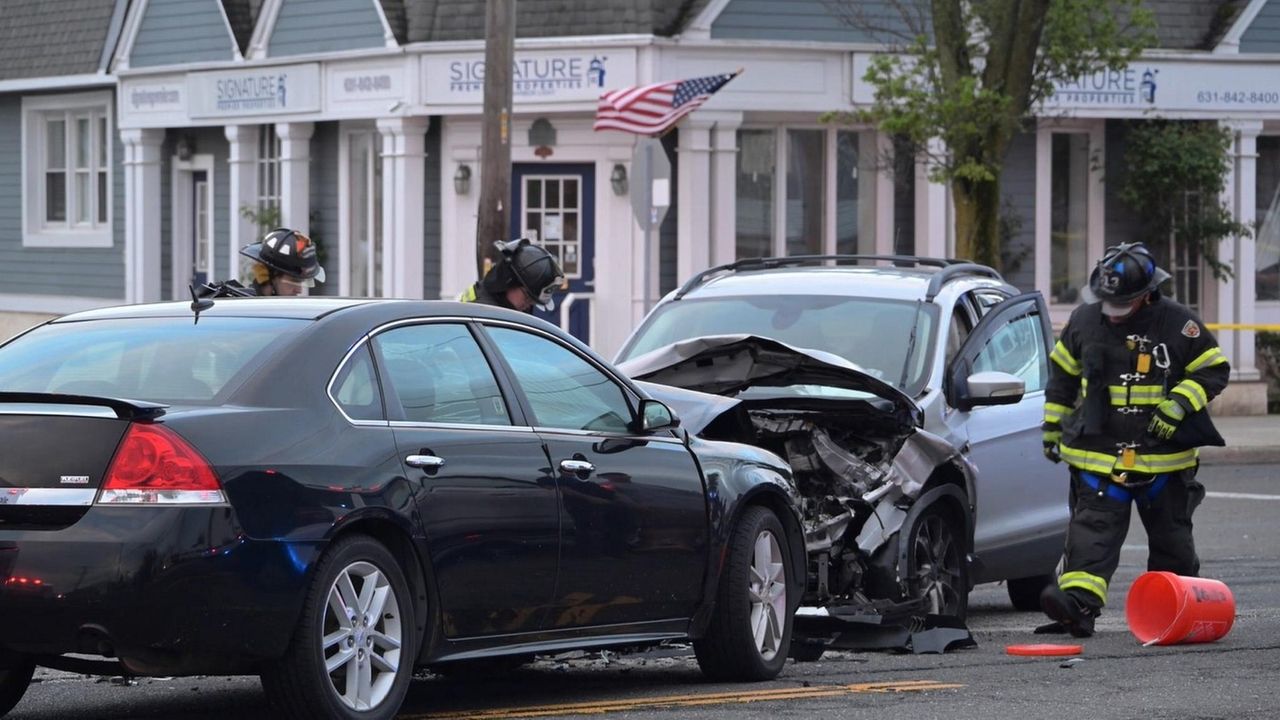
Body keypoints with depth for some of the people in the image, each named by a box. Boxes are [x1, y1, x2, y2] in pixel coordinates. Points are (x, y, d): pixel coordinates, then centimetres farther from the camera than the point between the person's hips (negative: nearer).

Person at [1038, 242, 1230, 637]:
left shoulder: (1177, 323, -8)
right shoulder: (1084, 320, 1)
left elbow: (1214, 369, -2)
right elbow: (1062, 373, 14)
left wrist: (1179, 404, -16)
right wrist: (1053, 425, 15)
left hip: (1163, 455, -1)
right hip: (1097, 452, 1)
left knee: (1171, 537, 12)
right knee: (1093, 529, -13)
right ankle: (1078, 604, -27)